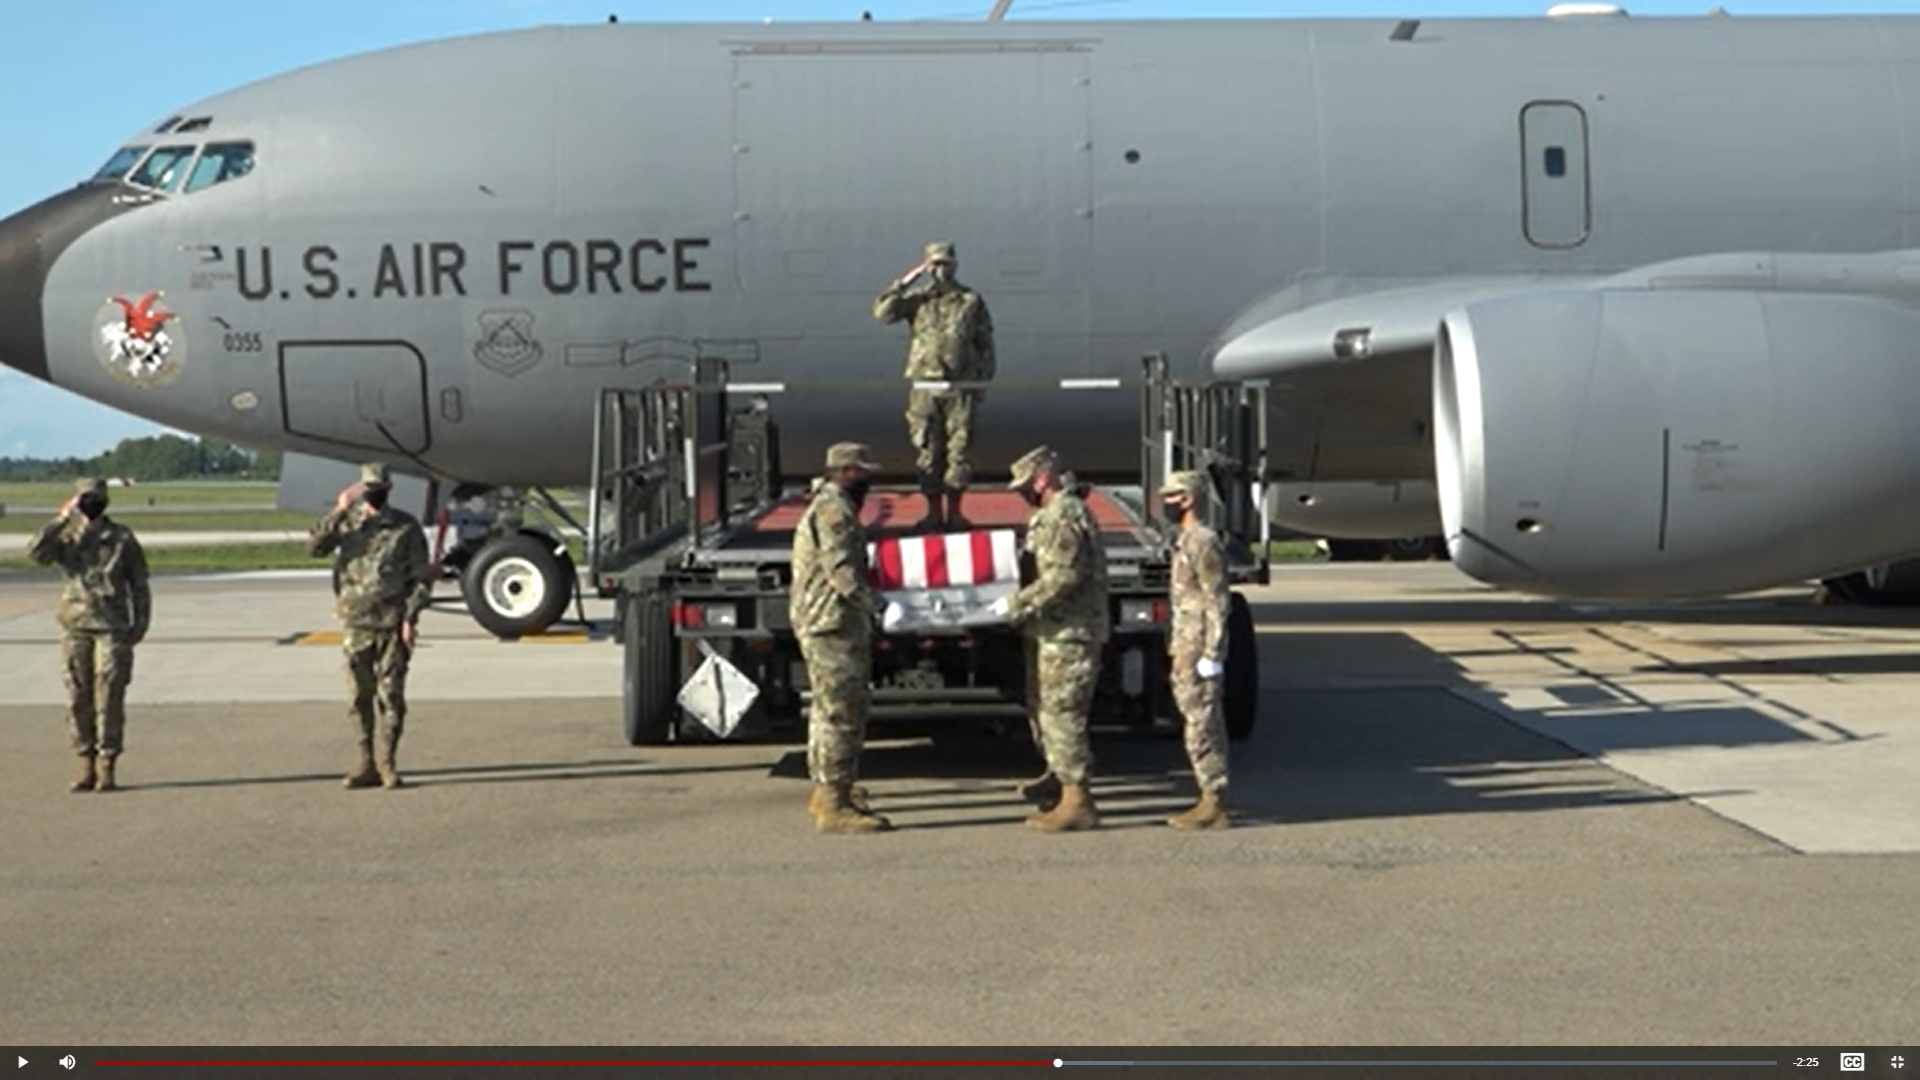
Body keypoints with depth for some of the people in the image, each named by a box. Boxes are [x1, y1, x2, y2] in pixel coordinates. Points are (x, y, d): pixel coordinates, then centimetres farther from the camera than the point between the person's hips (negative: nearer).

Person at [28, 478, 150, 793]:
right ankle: (85, 766, 12)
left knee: (109, 699, -5)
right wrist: (61, 519, -14)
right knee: (78, 699, 4)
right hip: (75, 627, 2)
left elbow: (139, 585, 8)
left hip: (112, 628, -2)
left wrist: (140, 625, 1)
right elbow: (37, 553, -14)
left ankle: (106, 768, 1)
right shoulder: (66, 537, 7)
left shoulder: (123, 539, 5)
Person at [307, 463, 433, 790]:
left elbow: (422, 576, 1)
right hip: (356, 621, 2)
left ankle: (387, 762, 8)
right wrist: (337, 512, -15)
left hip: (392, 623, -2)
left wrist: (411, 617, -8)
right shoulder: (347, 522, 8)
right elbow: (314, 547, -7)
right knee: (360, 695, 5)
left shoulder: (406, 527, 2)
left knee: (391, 695, -1)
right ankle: (366, 763, 13)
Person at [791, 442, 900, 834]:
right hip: (832, 623, -11)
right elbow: (842, 570, -24)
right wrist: (879, 606, -26)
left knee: (829, 708, 20)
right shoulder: (834, 510, -15)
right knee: (841, 712, -10)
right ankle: (834, 805, -10)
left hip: (824, 622, 11)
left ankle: (825, 791, 31)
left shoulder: (825, 505, 19)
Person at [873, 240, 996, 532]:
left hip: (960, 387, -1)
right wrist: (903, 284, -10)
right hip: (925, 385, 1)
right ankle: (933, 512, 11)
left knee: (958, 450, 1)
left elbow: (985, 344, 8)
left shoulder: (971, 301, 5)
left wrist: (983, 381, 3)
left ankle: (954, 511, 10)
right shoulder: (918, 300, 6)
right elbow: (882, 313, -6)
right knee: (928, 451, 3)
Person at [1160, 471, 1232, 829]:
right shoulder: (1186, 542, 16)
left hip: (1198, 653, -10)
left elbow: (1217, 603, -18)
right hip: (1186, 650, 10)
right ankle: (1212, 800, 15)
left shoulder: (1204, 543, -14)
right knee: (1204, 727, 11)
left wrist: (1211, 655, -21)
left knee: (1202, 728, -8)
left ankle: (1213, 805, -5)